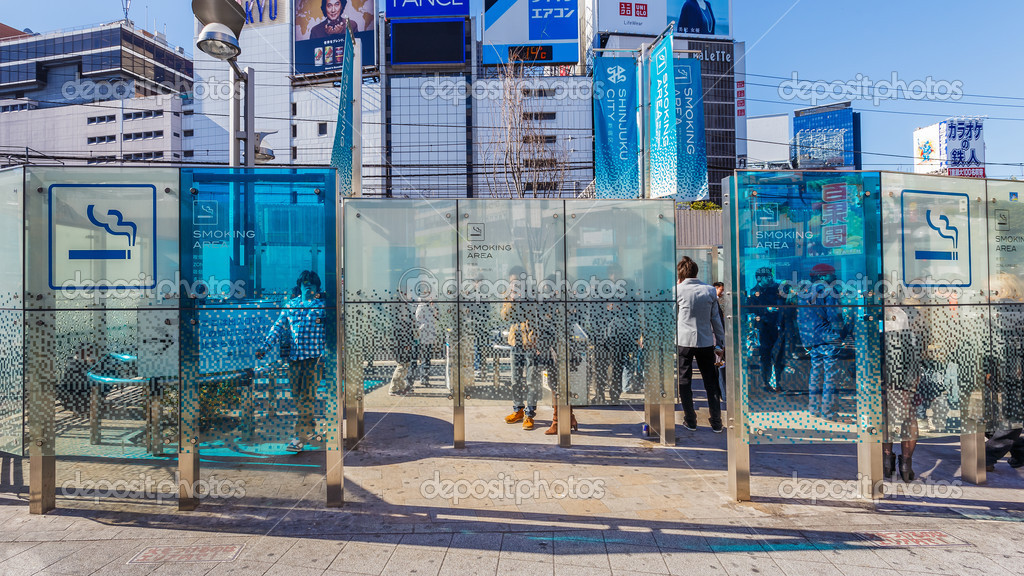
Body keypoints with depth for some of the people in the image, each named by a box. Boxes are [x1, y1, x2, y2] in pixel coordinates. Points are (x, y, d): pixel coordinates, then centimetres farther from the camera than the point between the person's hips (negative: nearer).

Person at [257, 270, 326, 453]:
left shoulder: (322, 306, 3)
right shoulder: (290, 305, 13)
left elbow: (329, 333, 0)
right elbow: (278, 327, 11)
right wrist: (265, 346, 1)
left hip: (313, 356, -4)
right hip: (294, 356, 4)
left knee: (306, 397, -7)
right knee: (296, 396, 9)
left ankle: (300, 437, -5)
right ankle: (311, 427, 25)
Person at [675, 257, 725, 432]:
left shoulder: (678, 290, -6)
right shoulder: (709, 290, 3)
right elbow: (716, 319, 7)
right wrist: (719, 343, 12)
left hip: (684, 341, -3)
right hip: (706, 341, 3)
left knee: (684, 382, 8)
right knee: (711, 382, 11)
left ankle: (690, 421, 11)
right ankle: (716, 422, 13)